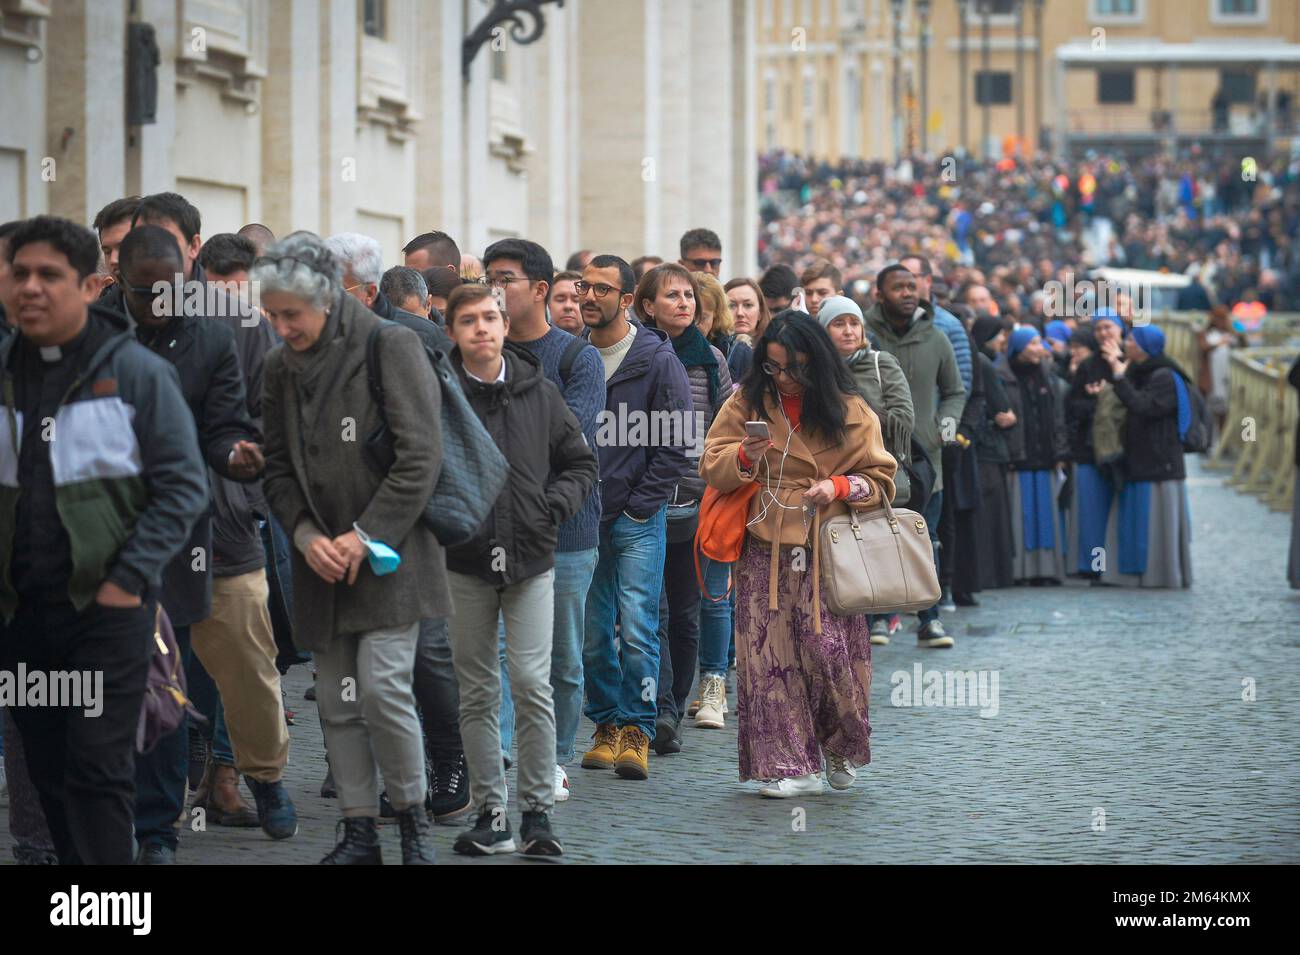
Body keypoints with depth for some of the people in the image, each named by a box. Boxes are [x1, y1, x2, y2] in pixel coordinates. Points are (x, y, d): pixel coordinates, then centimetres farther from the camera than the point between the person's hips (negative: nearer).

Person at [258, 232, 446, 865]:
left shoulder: (391, 348, -9)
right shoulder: (280, 366, 9)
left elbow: (420, 458, -13)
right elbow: (278, 467, 12)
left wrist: (363, 537, -15)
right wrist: (306, 536, -5)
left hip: (389, 555, -5)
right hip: (321, 563, 5)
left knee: (382, 688, -13)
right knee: (337, 702, 5)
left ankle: (413, 818, 5)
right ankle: (359, 834, 12)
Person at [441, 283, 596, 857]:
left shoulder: (539, 393, 5)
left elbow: (581, 462, 14)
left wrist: (555, 507, -1)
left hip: (531, 560, 0)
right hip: (464, 563, 0)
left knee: (532, 685, -7)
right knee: (477, 694, 6)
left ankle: (537, 809, 3)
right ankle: (490, 813, 13)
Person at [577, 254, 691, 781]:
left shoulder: (657, 359, -4)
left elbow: (676, 445, -4)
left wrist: (638, 505, -8)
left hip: (637, 519, -4)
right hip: (582, 516, 4)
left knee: (637, 627, -9)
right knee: (592, 632, 6)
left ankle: (636, 729, -2)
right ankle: (607, 725, 16)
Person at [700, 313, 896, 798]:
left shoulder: (849, 410, 5)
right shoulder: (746, 403, 8)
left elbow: (880, 479, 9)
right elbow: (711, 467, 8)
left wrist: (839, 487, -10)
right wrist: (745, 457, -13)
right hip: (767, 551, 1)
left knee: (830, 648, -6)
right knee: (771, 652, -4)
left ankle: (840, 748, 20)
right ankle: (790, 766, 1)